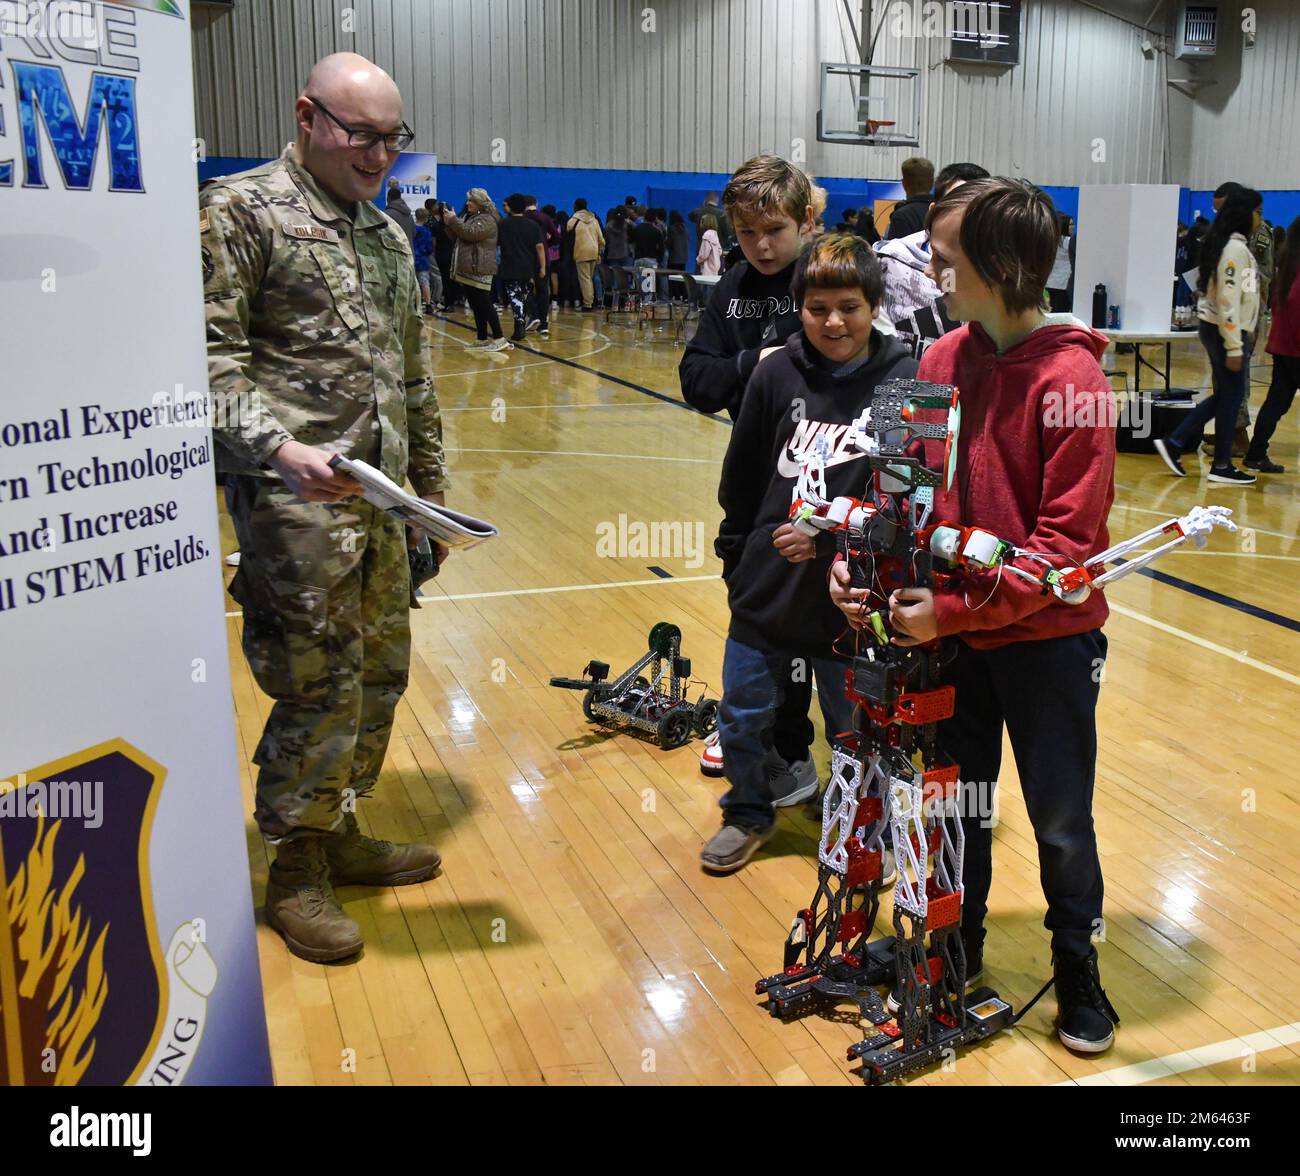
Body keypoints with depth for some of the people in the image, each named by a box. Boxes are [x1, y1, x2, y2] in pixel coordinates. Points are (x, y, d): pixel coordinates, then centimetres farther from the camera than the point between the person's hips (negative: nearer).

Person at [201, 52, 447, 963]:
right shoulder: (240, 211, -6)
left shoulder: (387, 233, 17)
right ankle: (297, 873, 17)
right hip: (295, 498, -8)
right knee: (320, 687, -3)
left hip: (381, 497, 8)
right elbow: (213, 361, -13)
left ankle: (341, 835, 32)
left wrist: (431, 484, 20)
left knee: (382, 674, 13)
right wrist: (279, 447, -27)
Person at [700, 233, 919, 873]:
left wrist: (830, 534, -16)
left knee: (857, 729, 14)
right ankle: (748, 814, 41)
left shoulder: (904, 380, -11)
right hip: (766, 587, 3)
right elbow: (740, 479, 7)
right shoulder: (777, 373, -3)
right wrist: (737, 556, 11)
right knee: (742, 718, 15)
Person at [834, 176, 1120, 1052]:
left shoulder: (1070, 379, -18)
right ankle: (958, 947, 39)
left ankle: (1078, 967, 34)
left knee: (1061, 822, 11)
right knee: (957, 805, 18)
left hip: (1046, 640, -5)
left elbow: (1067, 542, -19)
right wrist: (862, 556, -11)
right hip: (949, 632, 5)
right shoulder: (941, 361, -1)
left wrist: (956, 608, -23)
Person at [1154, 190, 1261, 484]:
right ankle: (1222, 466, 10)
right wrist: (1234, 348, -21)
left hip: (1214, 328, 9)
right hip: (1226, 331, -9)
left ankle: (1174, 443, 13)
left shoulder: (1226, 245, 14)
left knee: (1225, 396, 15)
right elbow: (1228, 301, -21)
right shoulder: (1236, 249, -16)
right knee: (1231, 397, 1)